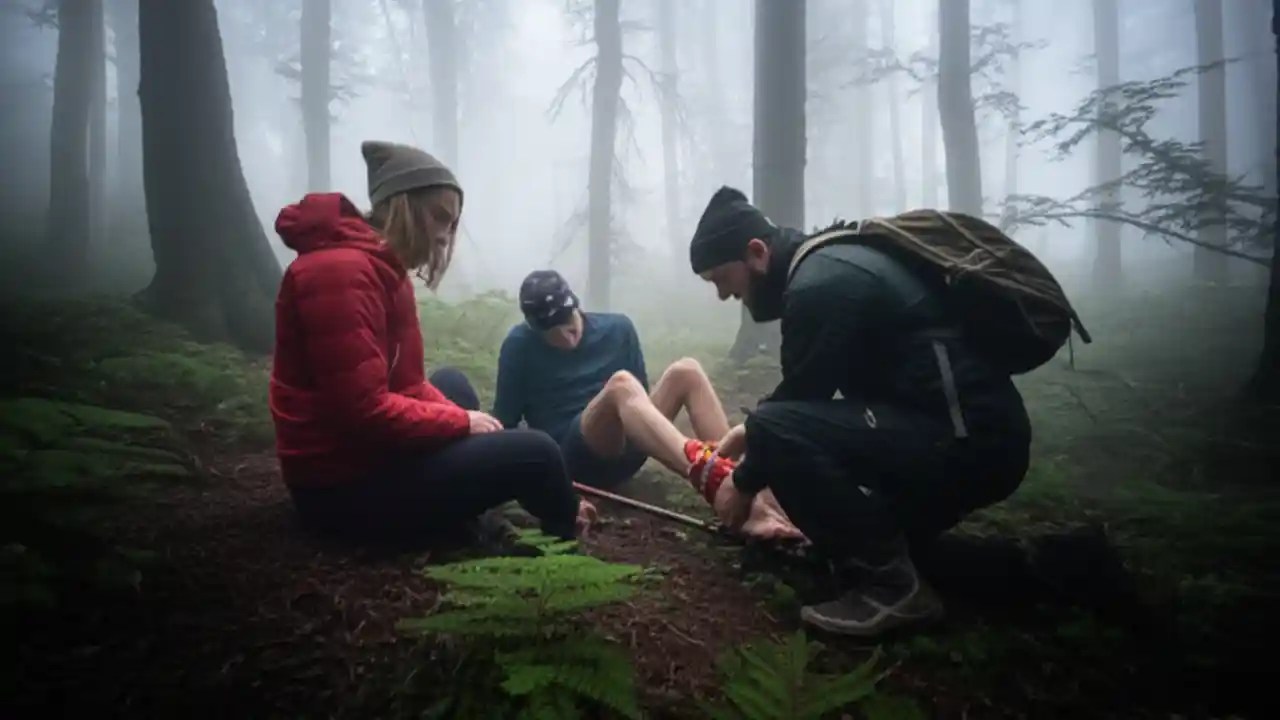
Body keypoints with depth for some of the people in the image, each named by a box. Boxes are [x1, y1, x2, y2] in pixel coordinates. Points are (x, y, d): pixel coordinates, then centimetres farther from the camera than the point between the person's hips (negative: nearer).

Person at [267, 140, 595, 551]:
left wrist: (463, 420, -4)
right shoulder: (341, 270, -21)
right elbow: (365, 412, -27)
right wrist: (461, 422, -14)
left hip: (366, 451, 11)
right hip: (344, 484, -11)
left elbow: (406, 385, 10)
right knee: (533, 453, -16)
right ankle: (569, 538, 14)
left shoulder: (385, 269, 11)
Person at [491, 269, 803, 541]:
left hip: (622, 449, 5)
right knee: (620, 384, -34)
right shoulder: (520, 344, -2)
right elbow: (505, 422, -2)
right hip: (571, 458, -5)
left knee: (686, 370, -19)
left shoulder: (618, 328, 6)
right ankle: (716, 479, -61)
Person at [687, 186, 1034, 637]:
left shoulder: (819, 285, -18)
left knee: (778, 431, -21)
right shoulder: (828, 261, 13)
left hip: (968, 443, -10)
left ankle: (890, 585, -10)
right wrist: (755, 427, 23)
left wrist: (745, 484, 2)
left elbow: (800, 400, -12)